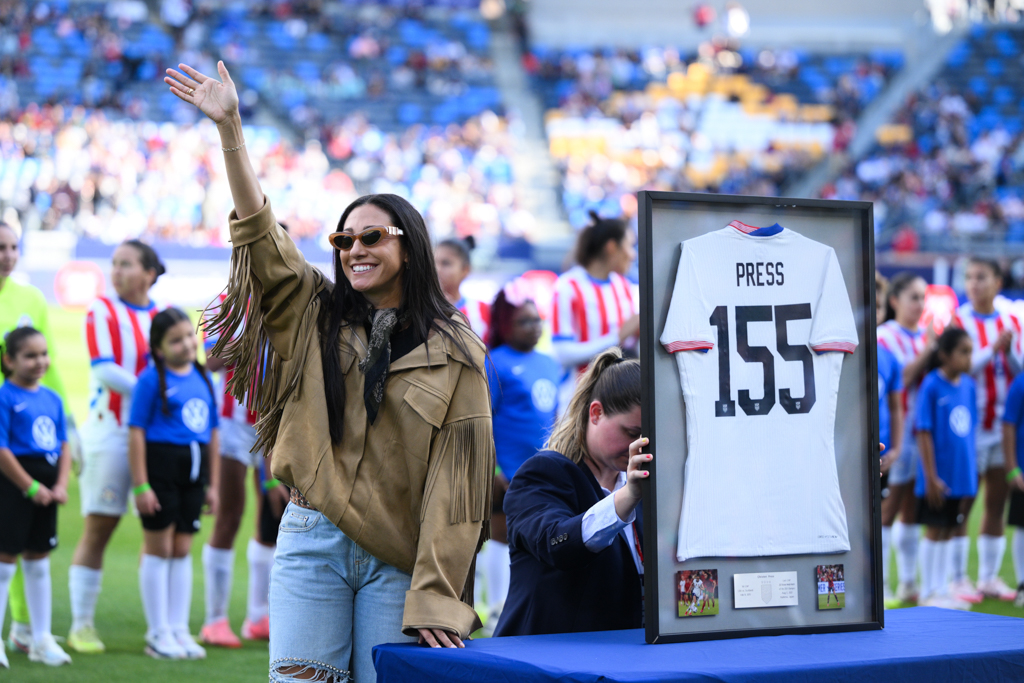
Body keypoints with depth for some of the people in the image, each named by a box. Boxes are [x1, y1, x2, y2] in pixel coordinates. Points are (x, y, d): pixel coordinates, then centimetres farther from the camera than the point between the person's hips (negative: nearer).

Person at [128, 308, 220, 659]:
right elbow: (136, 432, -11)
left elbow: (212, 434, 15)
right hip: (160, 463, -5)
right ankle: (158, 633, 10)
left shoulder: (203, 379, 10)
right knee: (158, 548, 3)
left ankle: (179, 629, 19)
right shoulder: (152, 379, -8)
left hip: (193, 471, 6)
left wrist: (212, 484, 13)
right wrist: (140, 485, -15)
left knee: (182, 549, 11)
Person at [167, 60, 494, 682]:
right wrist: (230, 127, -10)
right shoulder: (315, 317, 10)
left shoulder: (455, 354, 2)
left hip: (397, 559, -2)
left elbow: (457, 476, -4)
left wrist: (437, 598, -11)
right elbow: (261, 234, -1)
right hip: (311, 543, 2)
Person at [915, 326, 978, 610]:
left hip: (963, 476, 5)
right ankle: (928, 592, 12)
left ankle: (942, 589, 20)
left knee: (948, 531, 12)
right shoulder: (931, 386, -12)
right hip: (939, 477, -5)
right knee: (934, 531, 2)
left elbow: (970, 430, 13)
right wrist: (931, 477, -14)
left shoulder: (969, 385, 6)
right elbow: (924, 434, -12)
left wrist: (972, 472, 11)